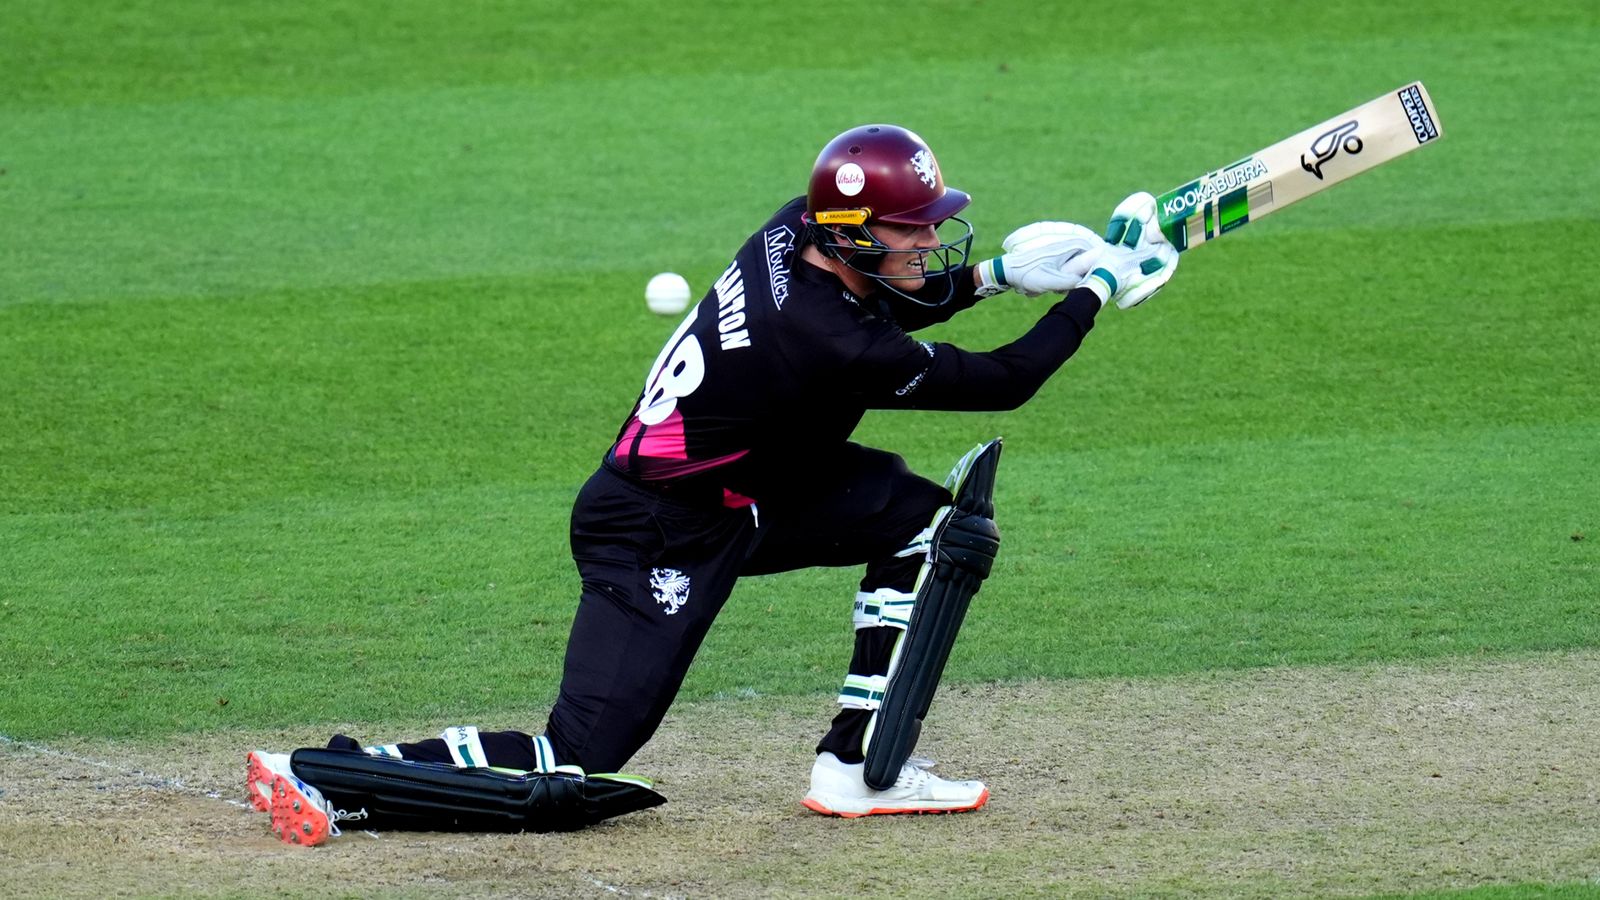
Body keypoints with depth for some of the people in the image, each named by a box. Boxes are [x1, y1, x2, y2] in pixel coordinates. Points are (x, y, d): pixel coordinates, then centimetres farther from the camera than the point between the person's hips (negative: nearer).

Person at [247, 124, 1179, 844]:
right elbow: (1003, 382, -18)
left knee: (921, 515, 6)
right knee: (578, 763, -10)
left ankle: (858, 764, 9)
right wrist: (1094, 292, -6)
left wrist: (996, 273, 8)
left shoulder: (796, 232, -6)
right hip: (659, 546, -10)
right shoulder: (832, 347, -29)